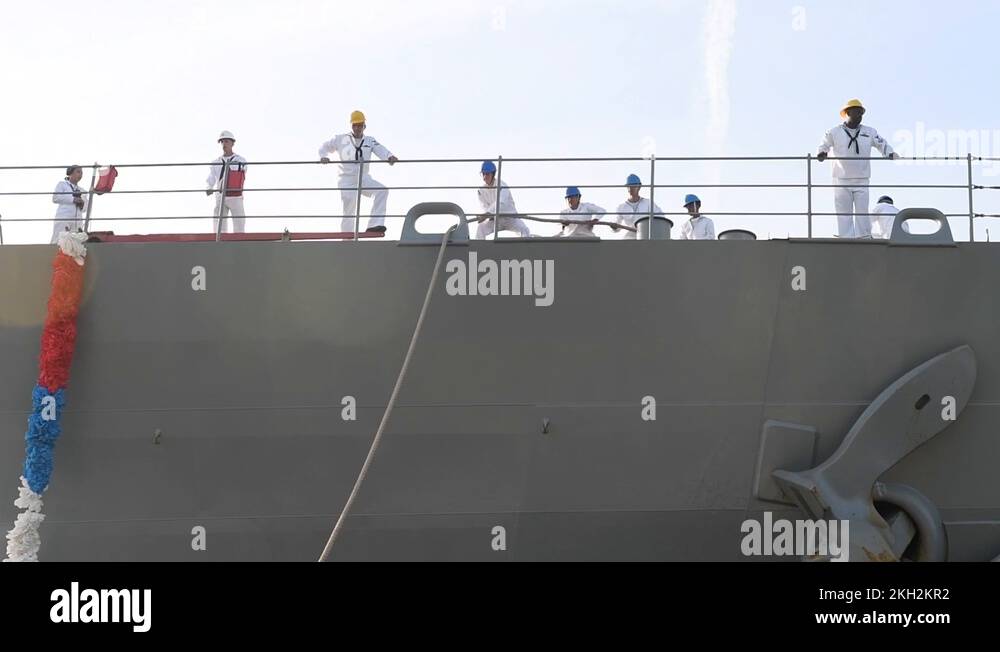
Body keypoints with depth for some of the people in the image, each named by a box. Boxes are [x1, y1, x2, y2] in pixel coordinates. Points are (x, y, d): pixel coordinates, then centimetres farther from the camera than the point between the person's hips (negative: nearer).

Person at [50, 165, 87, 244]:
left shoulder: (82, 191, 25)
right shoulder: (62, 184, 13)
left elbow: (85, 209, 23)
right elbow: (55, 198, -3)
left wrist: (82, 204, -1)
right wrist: (72, 199, -9)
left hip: (77, 222, 4)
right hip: (63, 219, -4)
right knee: (58, 241, -14)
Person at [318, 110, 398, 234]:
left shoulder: (370, 141, 9)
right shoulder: (341, 139, 7)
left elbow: (381, 151, -8)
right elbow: (324, 147, 14)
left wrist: (390, 156, -32)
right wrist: (323, 157, -10)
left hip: (364, 178, 2)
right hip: (347, 179, -2)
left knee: (382, 191, -21)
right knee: (349, 206, -11)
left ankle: (374, 224, -25)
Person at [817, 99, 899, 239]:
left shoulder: (869, 132, 8)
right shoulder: (835, 132, 3)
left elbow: (882, 144, 10)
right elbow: (824, 145, 11)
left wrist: (890, 153, -10)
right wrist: (822, 153, -12)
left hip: (862, 181, 1)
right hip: (842, 180, -1)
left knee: (862, 212, -1)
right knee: (844, 213, 0)